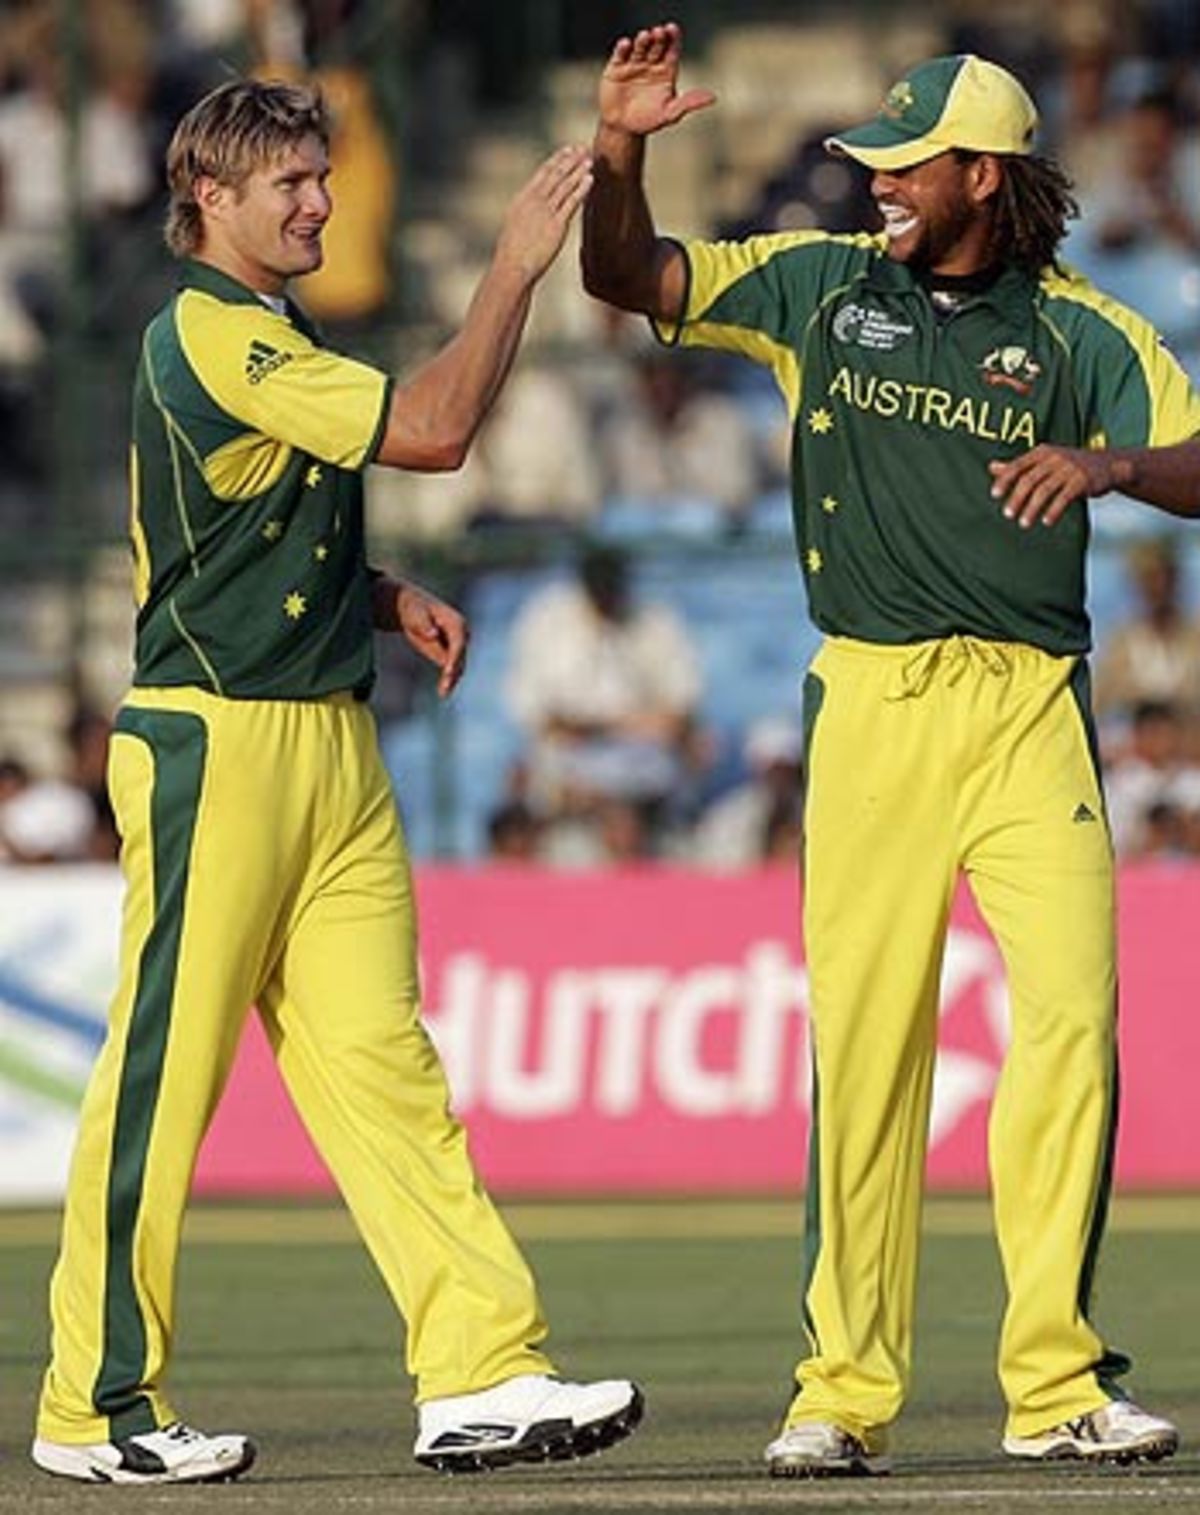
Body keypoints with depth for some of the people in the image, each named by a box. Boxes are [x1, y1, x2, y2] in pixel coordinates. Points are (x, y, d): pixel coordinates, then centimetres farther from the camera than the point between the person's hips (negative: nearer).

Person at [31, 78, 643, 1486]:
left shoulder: (261, 340, 20)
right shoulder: (211, 339, -13)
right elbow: (430, 428, -20)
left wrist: (384, 597, 13)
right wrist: (514, 268, -15)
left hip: (329, 738, 10)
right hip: (214, 743, -10)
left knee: (381, 1062, 1)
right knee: (165, 1072, -4)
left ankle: (481, 1377, -5)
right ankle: (95, 1408, 3)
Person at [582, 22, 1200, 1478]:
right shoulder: (821, 286, 9)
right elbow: (626, 277, 7)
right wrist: (619, 153, -10)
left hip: (1033, 706, -1)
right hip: (871, 703, 1)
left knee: (1071, 1015, -11)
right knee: (863, 1041, -1)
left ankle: (1055, 1381, -7)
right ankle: (845, 1387, 3)